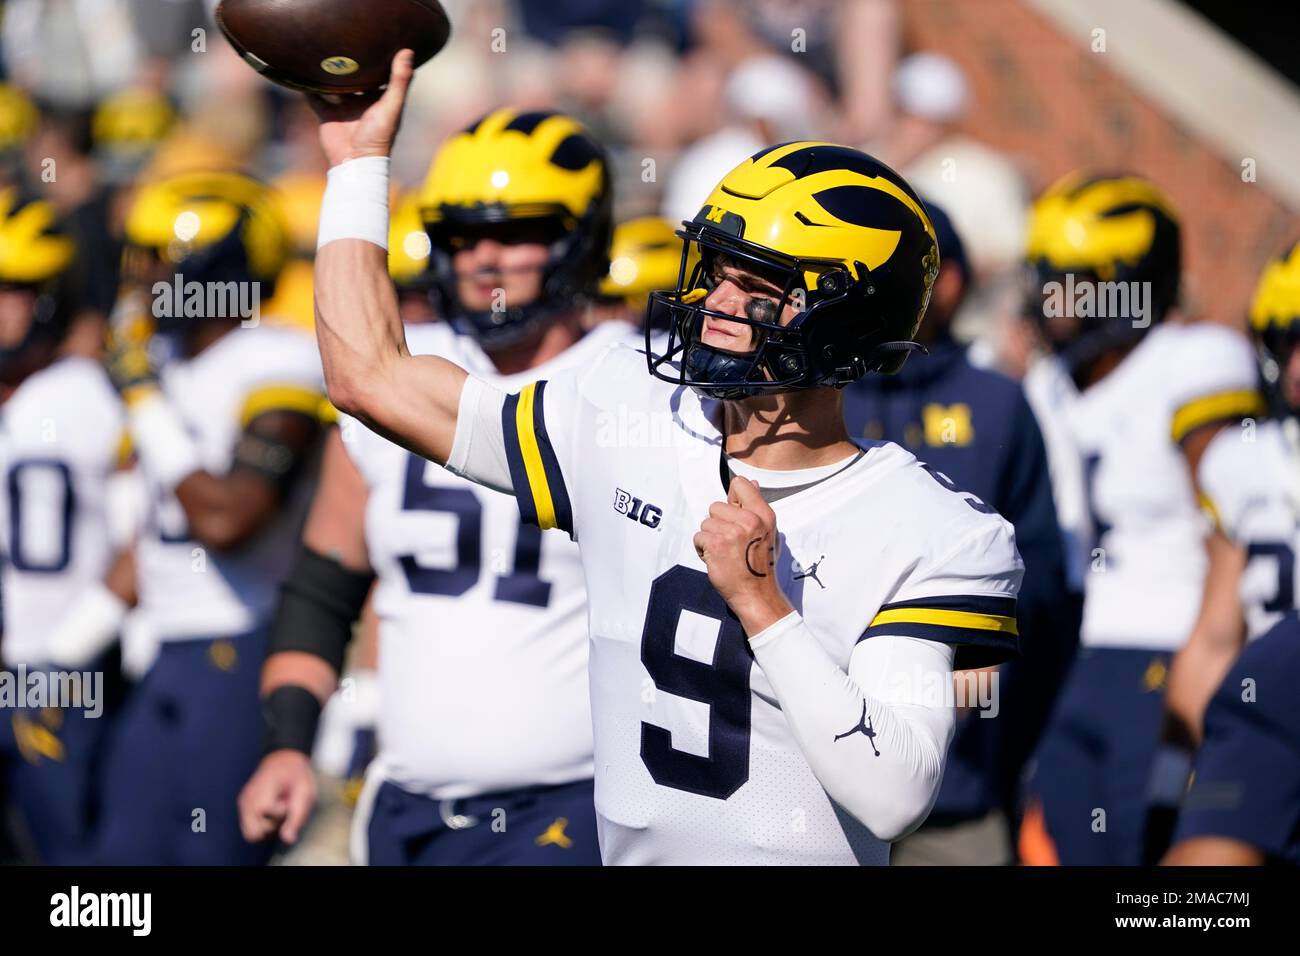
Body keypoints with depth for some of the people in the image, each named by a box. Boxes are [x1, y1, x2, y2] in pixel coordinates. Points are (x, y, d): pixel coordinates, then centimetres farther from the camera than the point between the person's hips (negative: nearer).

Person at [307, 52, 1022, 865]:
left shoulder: (939, 537, -10)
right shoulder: (628, 423, 4)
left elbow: (894, 797, -19)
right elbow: (372, 378, 11)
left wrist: (761, 604, -20)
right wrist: (361, 158, 13)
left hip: (807, 855, -5)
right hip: (631, 848, 5)